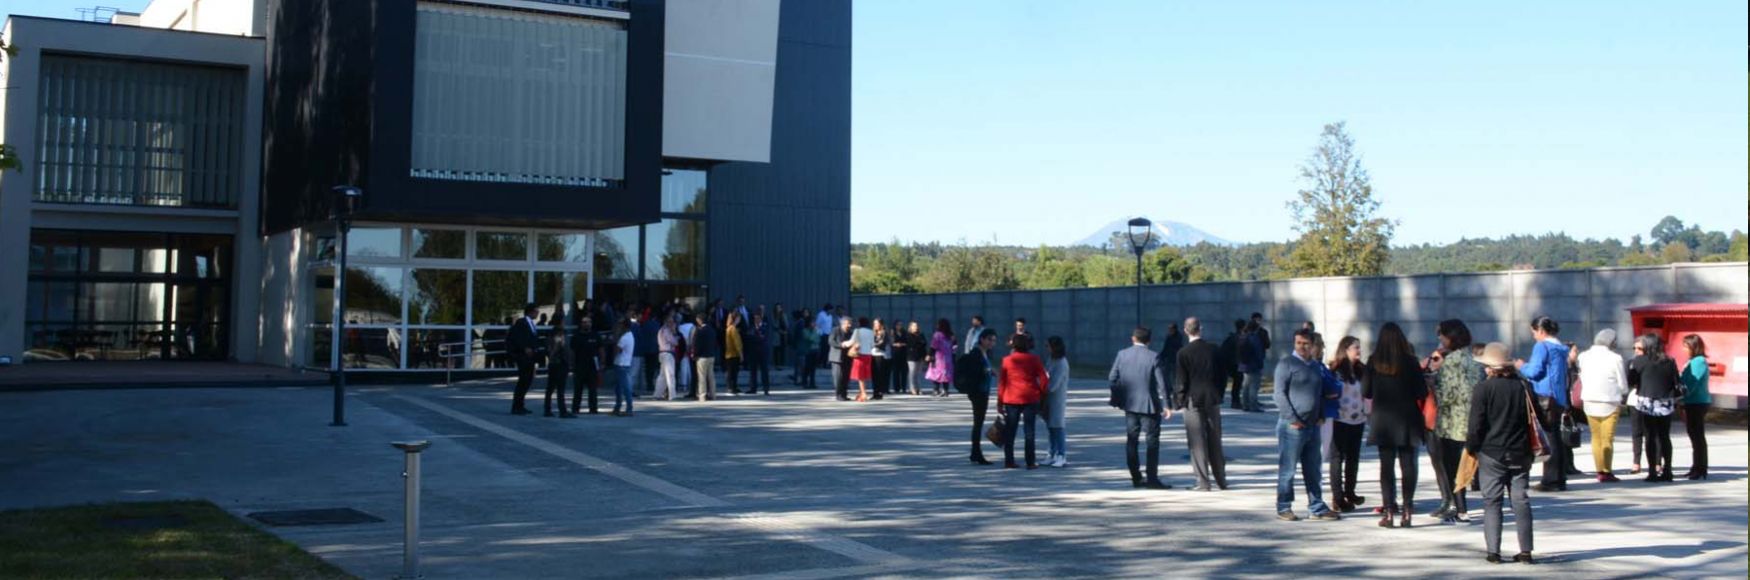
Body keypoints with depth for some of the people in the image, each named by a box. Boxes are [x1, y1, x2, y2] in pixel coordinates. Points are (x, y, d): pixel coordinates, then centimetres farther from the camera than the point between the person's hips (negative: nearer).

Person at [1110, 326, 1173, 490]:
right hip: (1149, 405, -4)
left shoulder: (1122, 354, 0)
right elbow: (1160, 382, -12)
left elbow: (1112, 378, 2)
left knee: (1131, 440, 11)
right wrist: (1165, 405, -9)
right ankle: (1152, 478, -1)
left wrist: (1117, 398, 13)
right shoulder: (1153, 356, -10)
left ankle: (1136, 477, 13)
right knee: (1152, 441, 2)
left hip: (1129, 404, 4)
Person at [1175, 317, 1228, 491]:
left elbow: (1180, 381, -10)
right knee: (1215, 442, 14)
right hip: (1213, 400, 4)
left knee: (1197, 442, 1)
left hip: (1193, 400, -4)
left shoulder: (1183, 353, -11)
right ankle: (1221, 479, 21)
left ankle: (1204, 482, -1)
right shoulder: (1214, 349, 1)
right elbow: (1223, 376, 6)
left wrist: (1179, 400, 2)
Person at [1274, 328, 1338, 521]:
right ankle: (1283, 508, 5)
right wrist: (1292, 419, -16)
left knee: (1312, 469, 12)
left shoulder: (1315, 366, 16)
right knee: (1287, 469, -2)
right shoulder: (1287, 363, -6)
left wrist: (1321, 415, 8)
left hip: (1312, 425, 7)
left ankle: (1317, 507, 18)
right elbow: (1279, 393, -12)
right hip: (1292, 425, -7)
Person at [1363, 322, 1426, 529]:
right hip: (1407, 420, 0)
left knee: (1386, 465, 4)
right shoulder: (1410, 361, -7)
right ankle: (1406, 510, 4)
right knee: (1407, 465, 6)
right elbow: (1422, 392, -5)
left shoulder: (1374, 362, -5)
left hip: (1383, 420, 0)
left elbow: (1365, 392, 1)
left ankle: (1389, 512, 1)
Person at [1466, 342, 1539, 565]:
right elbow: (1534, 418, 8)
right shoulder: (1522, 386, 3)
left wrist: (1471, 448, 3)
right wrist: (1529, 450, 17)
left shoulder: (1483, 388, -10)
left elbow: (1476, 424, -11)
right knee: (1520, 500, 8)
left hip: (1491, 454, -4)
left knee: (1491, 502, 3)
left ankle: (1493, 551, 0)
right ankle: (1525, 550, 7)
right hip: (1519, 453, 4)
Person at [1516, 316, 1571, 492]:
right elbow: (1563, 375, 21)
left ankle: (1551, 480, -4)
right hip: (1559, 399, 8)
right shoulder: (1561, 348, 15)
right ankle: (1560, 480, 17)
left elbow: (1534, 371, -15)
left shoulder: (1542, 347, -11)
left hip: (1545, 398, -8)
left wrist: (1522, 366, 2)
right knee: (1556, 438, 13)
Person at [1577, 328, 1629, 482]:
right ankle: (1606, 472, -2)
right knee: (1607, 438, 0)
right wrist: (1623, 395, 15)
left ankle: (1600, 471, 12)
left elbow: (1583, 378, 7)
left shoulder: (1584, 357, 2)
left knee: (1596, 438, 11)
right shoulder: (1614, 358, -11)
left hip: (1589, 402, 4)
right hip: (1609, 403, -4)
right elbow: (1622, 383, -3)